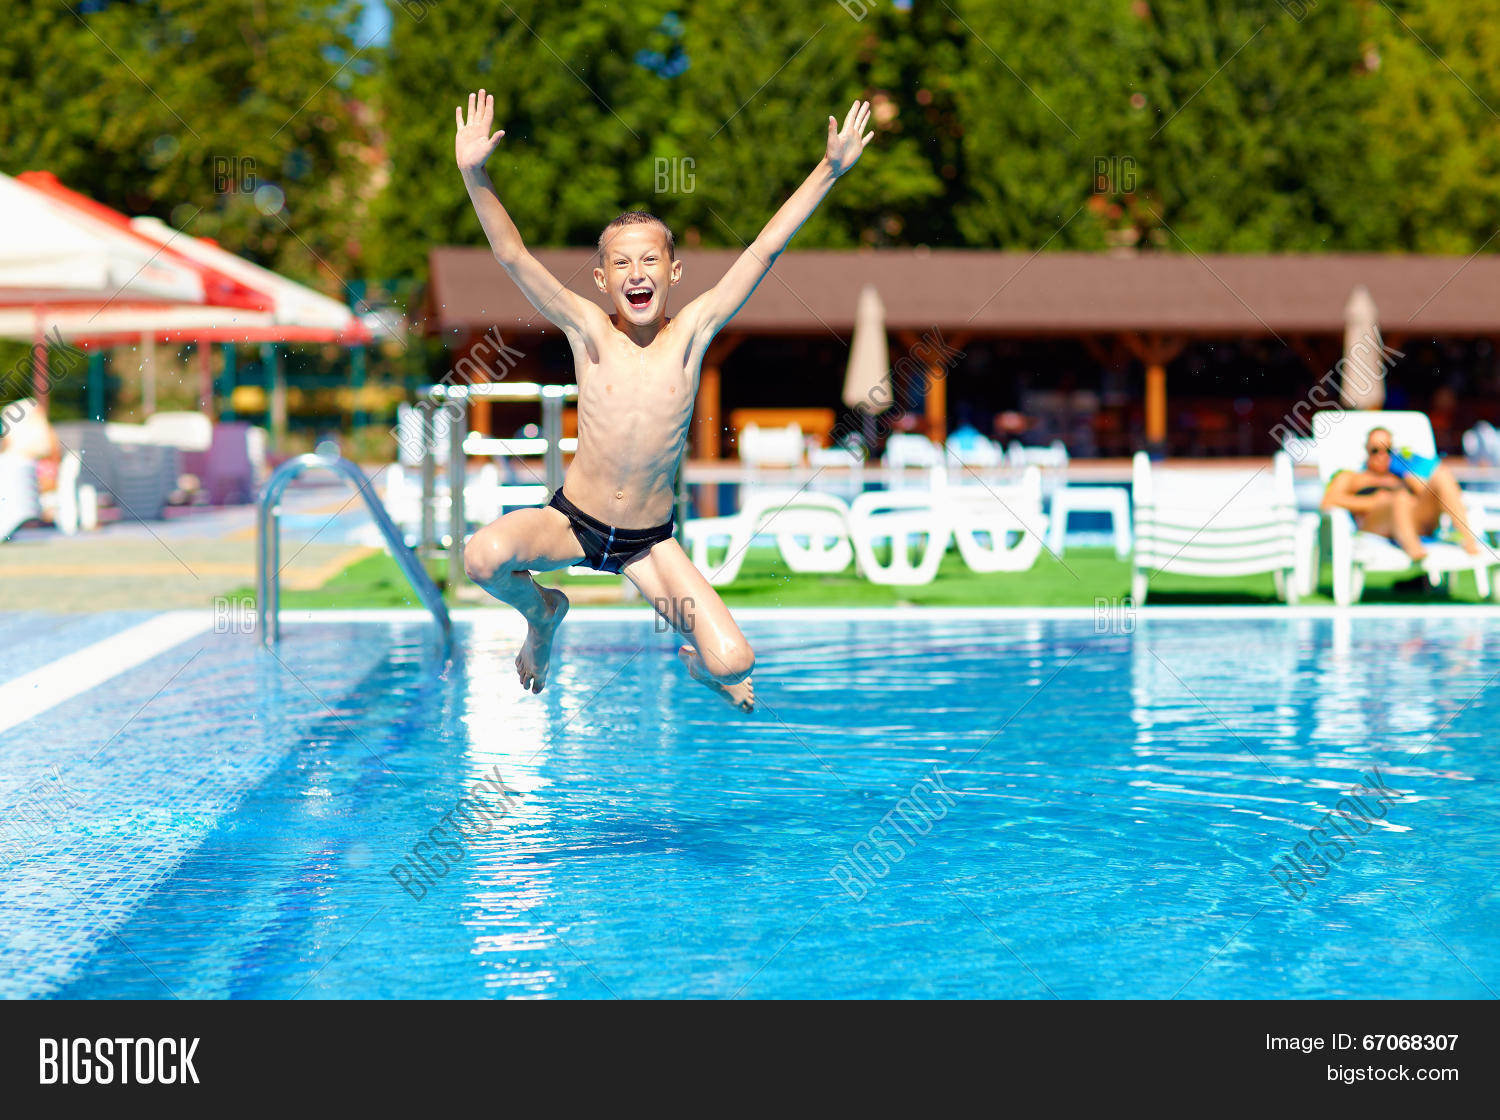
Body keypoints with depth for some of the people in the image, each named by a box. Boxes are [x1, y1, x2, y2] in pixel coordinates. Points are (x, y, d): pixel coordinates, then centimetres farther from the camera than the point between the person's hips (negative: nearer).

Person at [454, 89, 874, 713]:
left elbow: (765, 249, -10)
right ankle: (541, 612, 8)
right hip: (571, 521, -1)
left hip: (649, 541, 1)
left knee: (734, 662, -14)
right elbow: (511, 256, -19)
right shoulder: (588, 330, -10)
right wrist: (475, 175, -33)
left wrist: (830, 169, -15)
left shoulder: (691, 332, -7)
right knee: (484, 557, -31)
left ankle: (700, 665, 29)